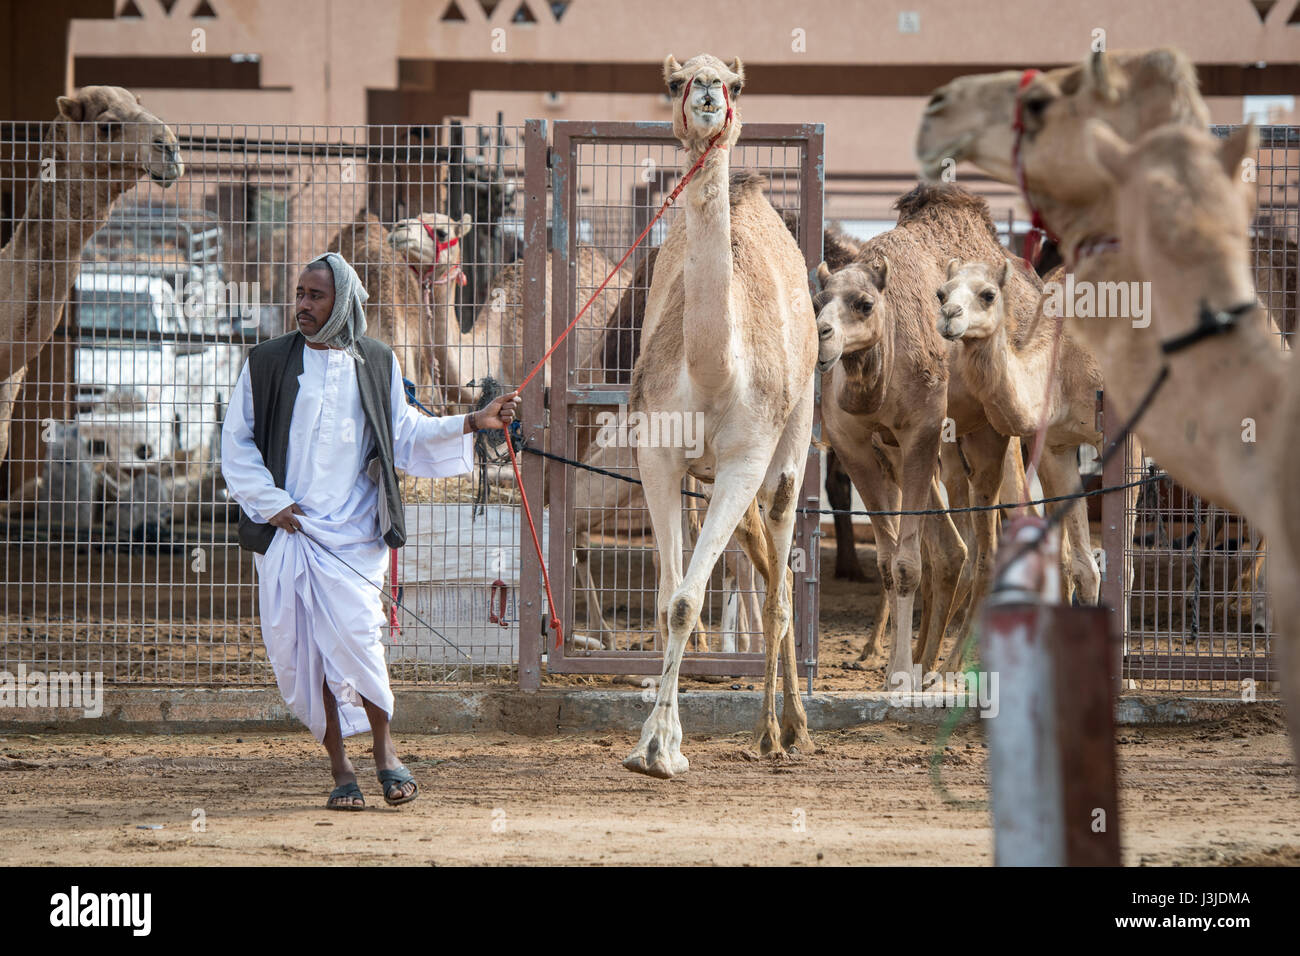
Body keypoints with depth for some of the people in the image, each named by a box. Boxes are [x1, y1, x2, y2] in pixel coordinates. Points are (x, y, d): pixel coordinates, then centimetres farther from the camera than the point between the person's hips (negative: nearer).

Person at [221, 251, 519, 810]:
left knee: (353, 636, -16)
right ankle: (339, 769, 9)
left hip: (353, 533, -1)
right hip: (288, 530, 1)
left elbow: (404, 435, 15)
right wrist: (270, 504, -2)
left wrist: (469, 424, 5)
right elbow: (237, 443, 7)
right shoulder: (268, 363, 4)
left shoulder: (376, 364, 9)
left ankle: (383, 747, 4)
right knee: (303, 651, -2)